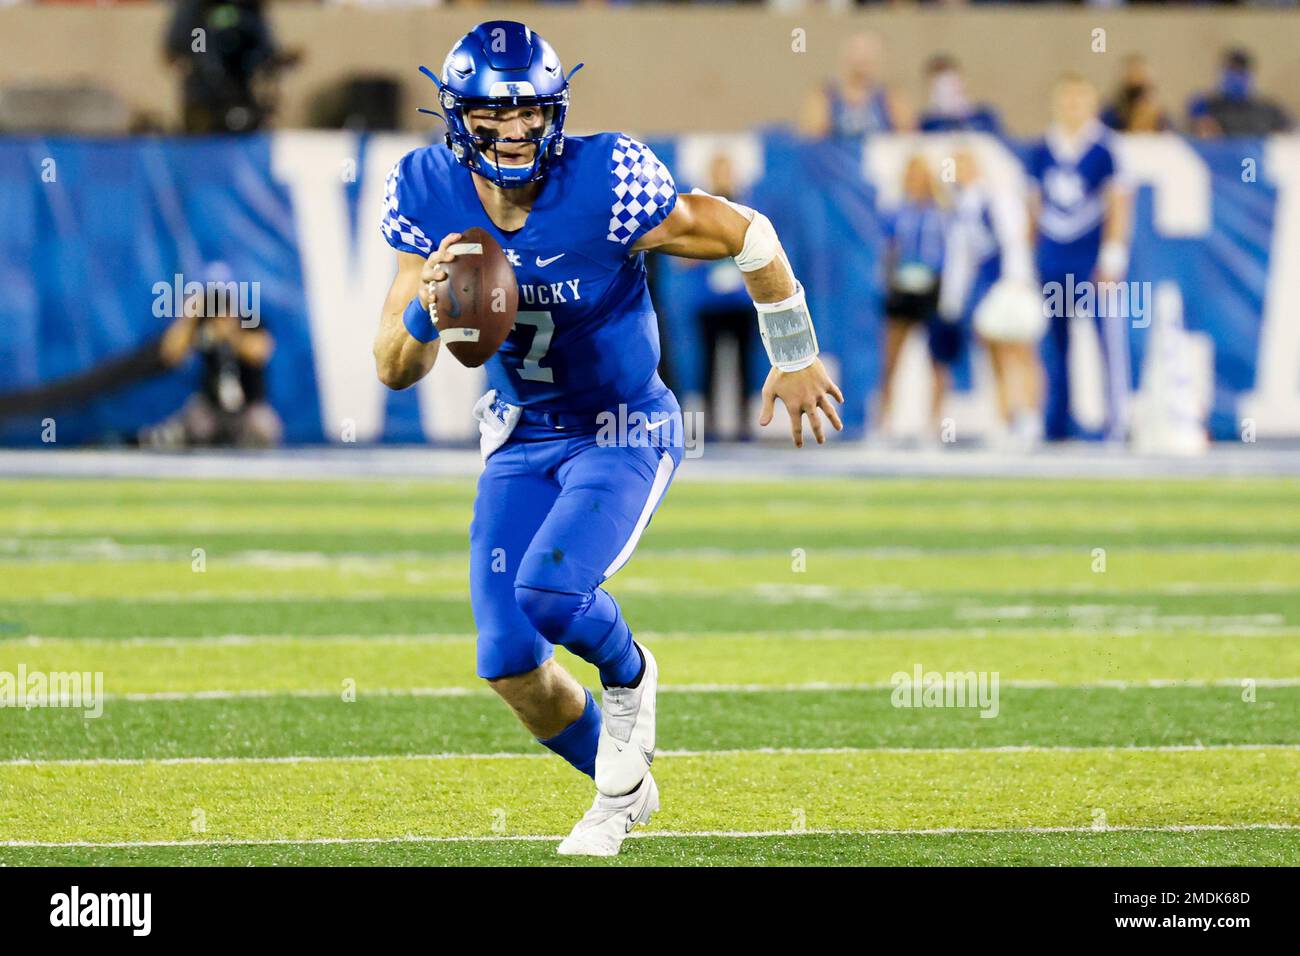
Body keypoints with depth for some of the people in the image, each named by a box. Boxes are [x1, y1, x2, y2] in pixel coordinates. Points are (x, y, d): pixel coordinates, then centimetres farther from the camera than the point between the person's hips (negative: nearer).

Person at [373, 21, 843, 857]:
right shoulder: (430, 197, -13)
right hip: (522, 440, 4)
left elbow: (746, 235, -12)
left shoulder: (605, 187, -26)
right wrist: (424, 310, -32)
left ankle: (628, 673, 8)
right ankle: (623, 790, 29)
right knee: (510, 667, -2)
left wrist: (795, 359, -1)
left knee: (549, 591, -29)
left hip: (626, 434, -4)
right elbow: (397, 371, -9)